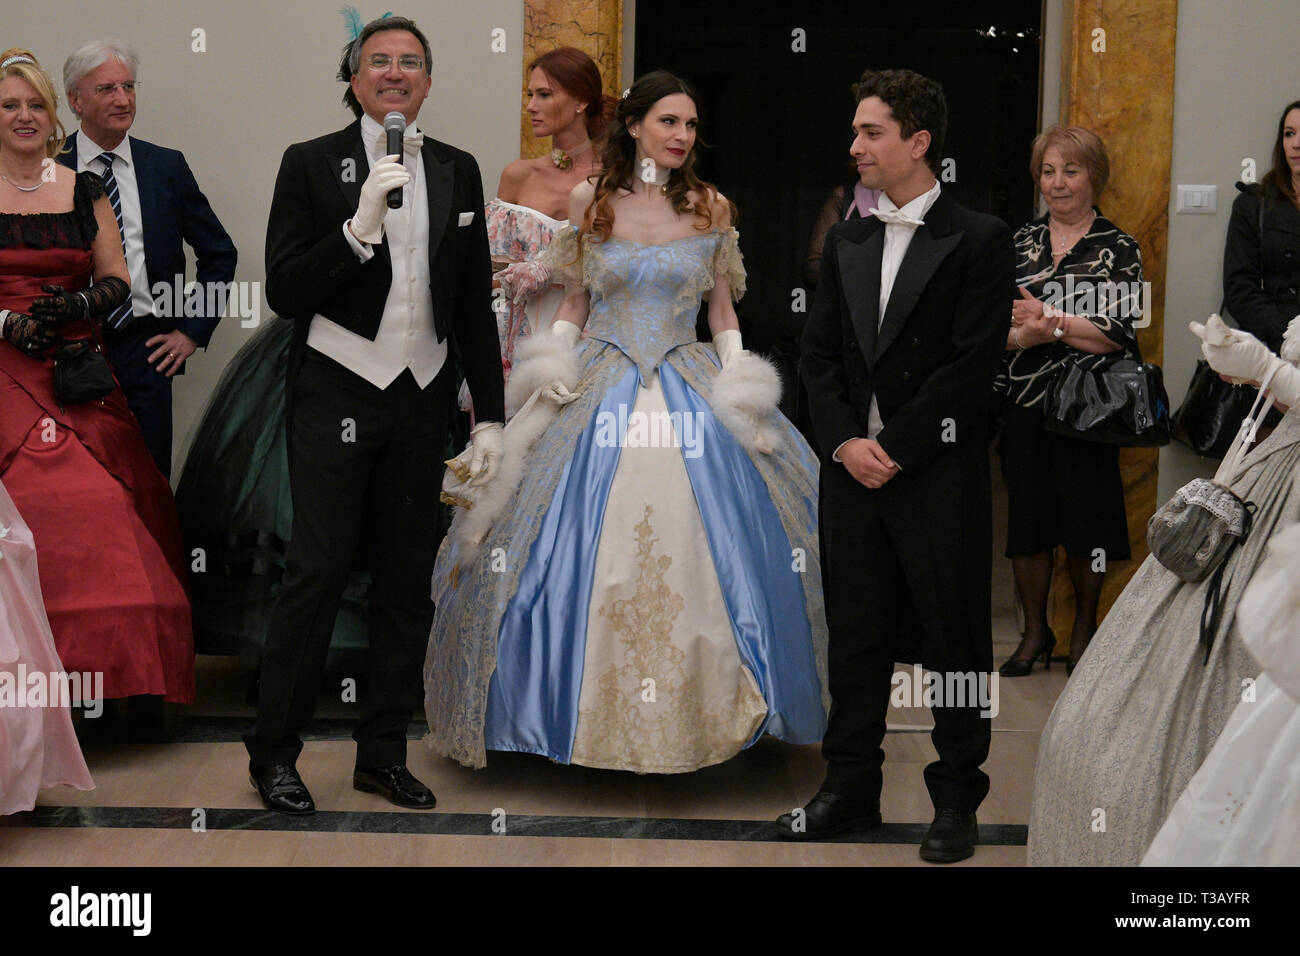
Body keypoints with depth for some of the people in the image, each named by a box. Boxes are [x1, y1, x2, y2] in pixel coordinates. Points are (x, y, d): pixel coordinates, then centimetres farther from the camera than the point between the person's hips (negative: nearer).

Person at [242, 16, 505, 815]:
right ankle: (274, 754, 9)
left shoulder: (459, 171, 9)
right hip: (338, 397, -4)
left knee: (408, 581, 9)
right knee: (319, 571, -4)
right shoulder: (310, 164, -3)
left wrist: (491, 415, 7)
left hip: (423, 398, 4)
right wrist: (359, 229, -23)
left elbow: (475, 303, 10)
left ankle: (384, 754, 21)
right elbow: (285, 292, -10)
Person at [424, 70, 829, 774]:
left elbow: (722, 311, 11)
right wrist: (553, 363, -3)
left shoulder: (711, 209, 4)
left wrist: (737, 379, -1)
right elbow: (574, 302, 10)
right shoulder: (590, 202, 3)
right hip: (598, 389, 0)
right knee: (587, 557, -2)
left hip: (691, 390, 1)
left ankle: (692, 713, 11)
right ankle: (585, 712, 12)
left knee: (696, 558, -3)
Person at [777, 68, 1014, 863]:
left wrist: (895, 448, -13)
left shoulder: (979, 240, -5)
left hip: (940, 476, -5)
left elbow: (972, 364, -11)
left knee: (954, 642, 4)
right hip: (853, 470, 5)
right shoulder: (846, 241, 12)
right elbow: (819, 352, 10)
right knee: (856, 638, 12)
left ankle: (957, 800, 16)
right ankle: (851, 789, 23)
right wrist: (847, 441, -5)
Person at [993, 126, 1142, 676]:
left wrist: (1048, 320, -18)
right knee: (1026, 514, 6)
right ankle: (1035, 632, 21)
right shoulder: (1017, 244, 9)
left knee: (1085, 521, 3)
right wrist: (1031, 333, -18)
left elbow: (1118, 334, -10)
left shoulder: (1119, 250, 1)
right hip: (1023, 404, 3)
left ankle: (1084, 628, 23)